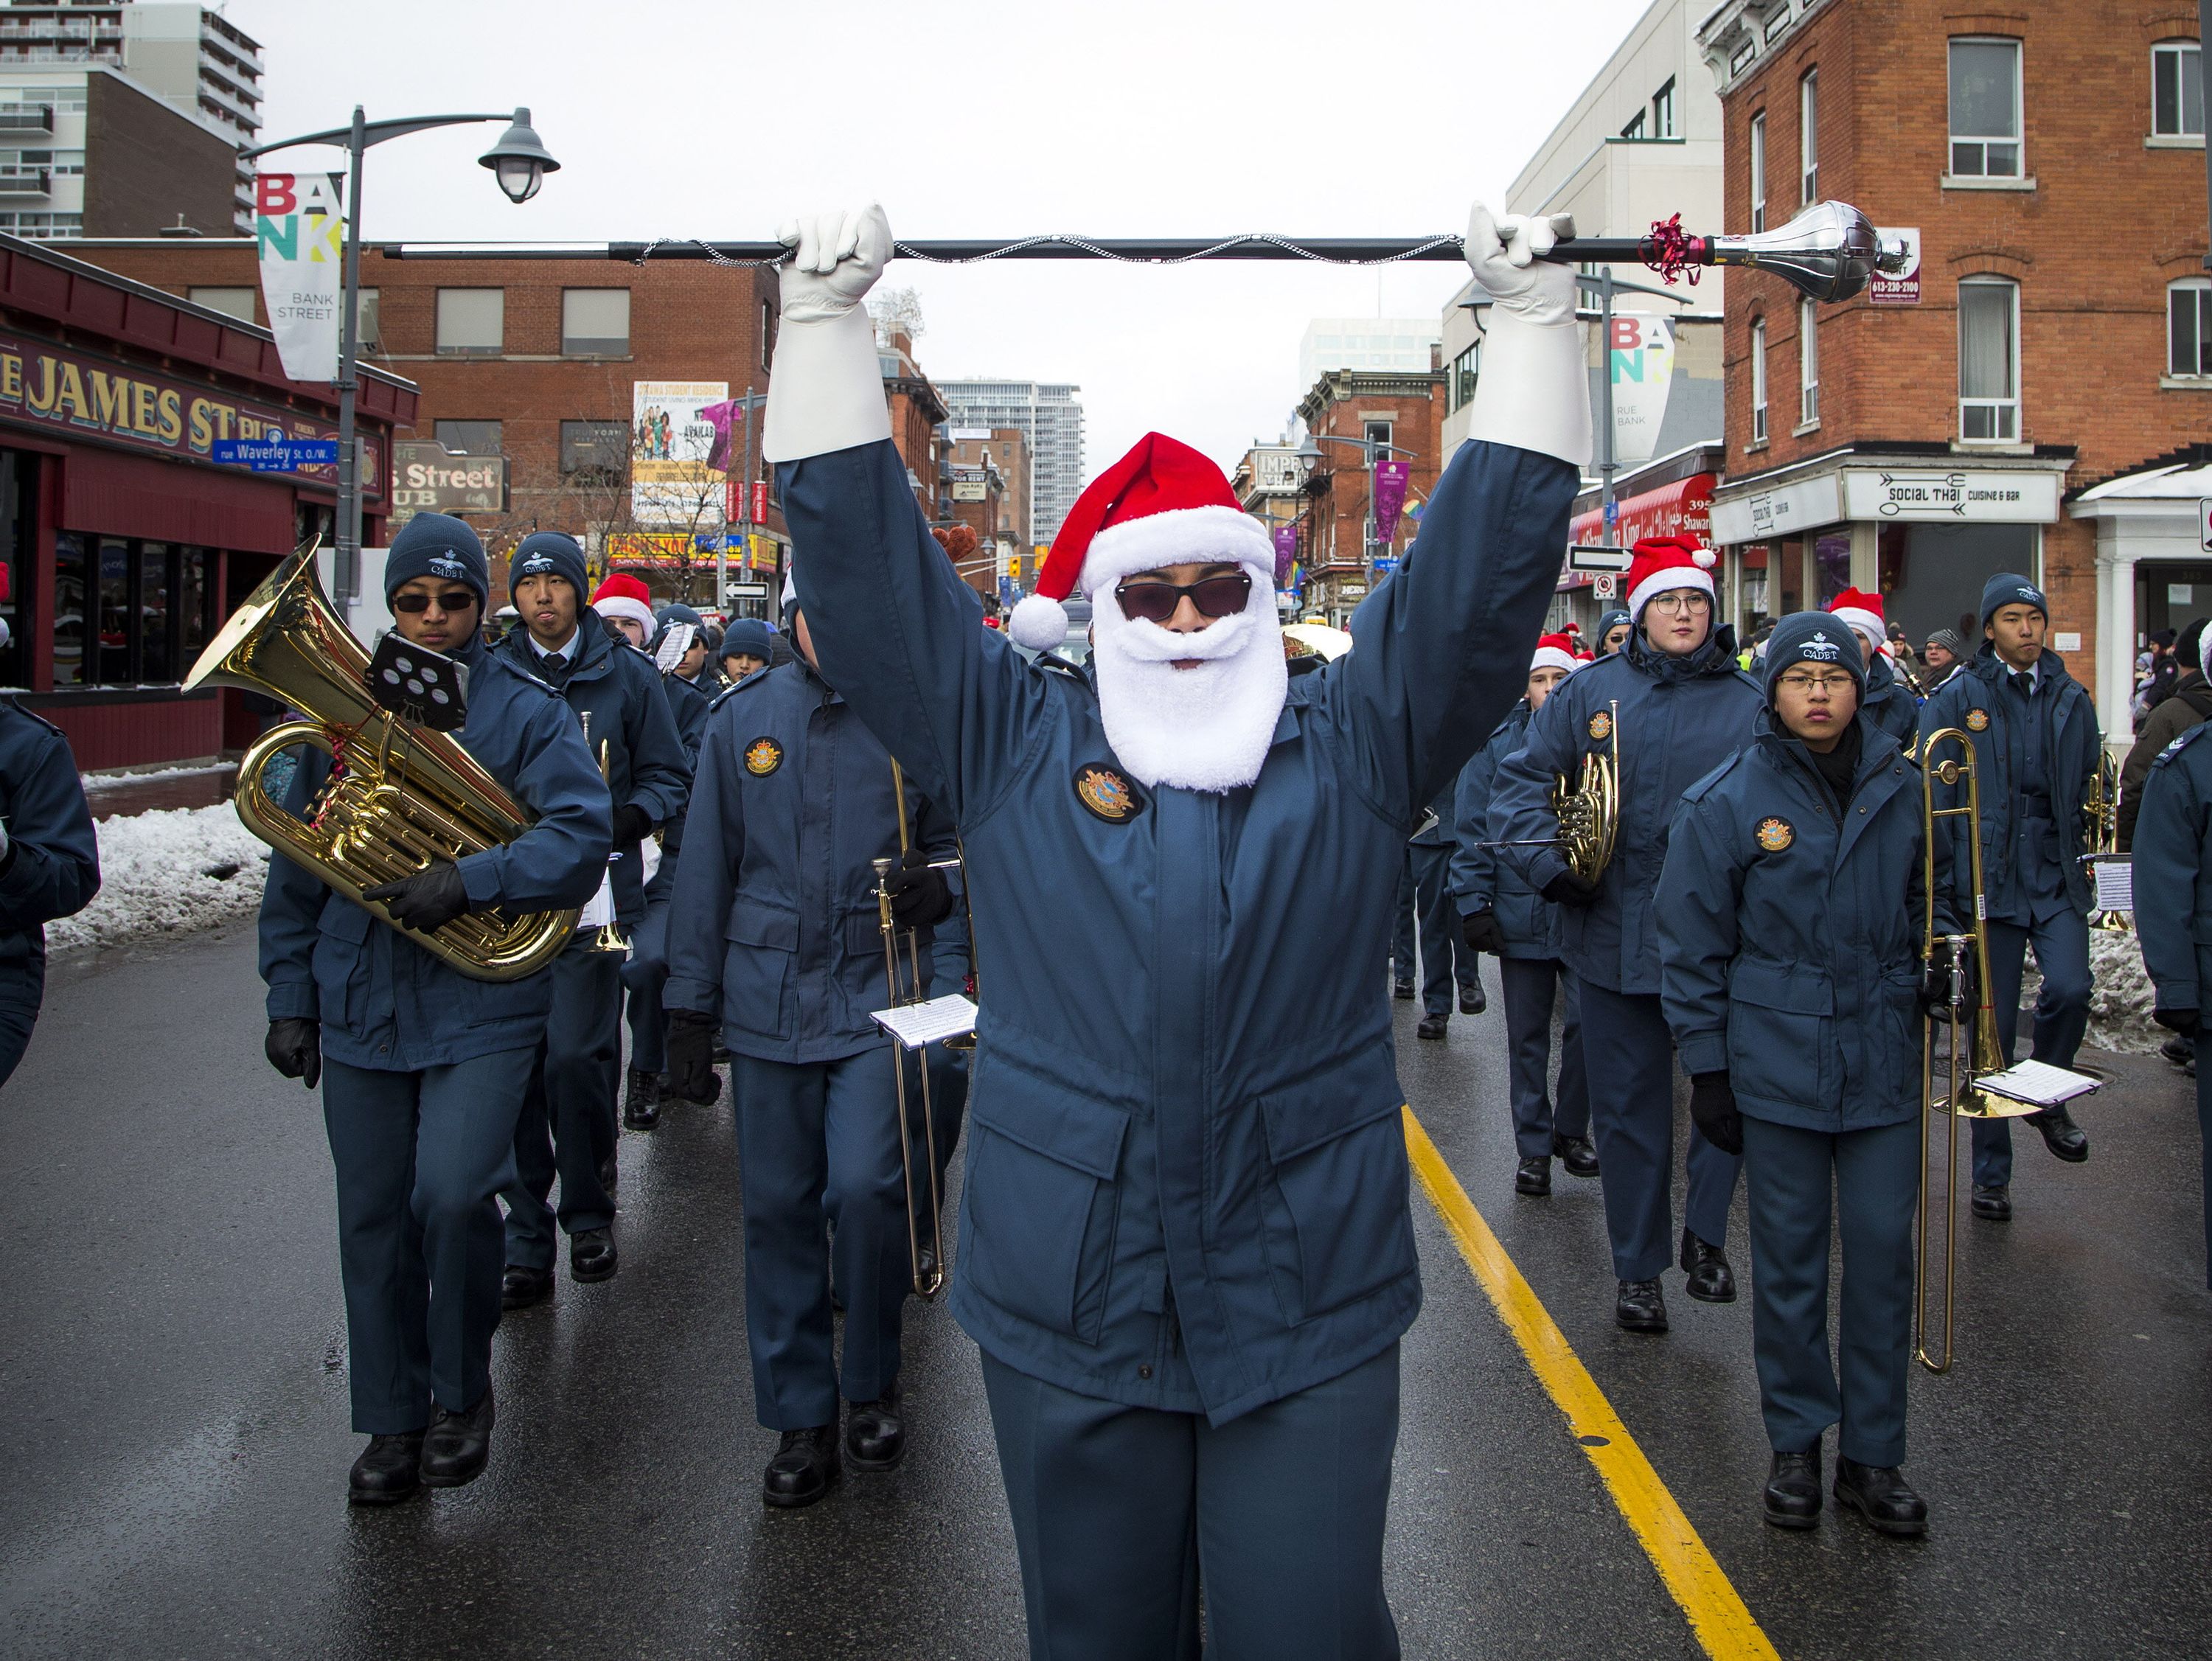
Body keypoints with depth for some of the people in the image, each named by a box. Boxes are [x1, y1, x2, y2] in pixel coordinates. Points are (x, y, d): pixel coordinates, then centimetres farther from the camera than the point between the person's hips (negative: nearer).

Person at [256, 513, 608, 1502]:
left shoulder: (523, 711, -1)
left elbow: (581, 837, -12)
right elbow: (296, 866, 13)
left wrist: (468, 881, -24)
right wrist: (290, 995, 10)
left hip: (482, 1002, -3)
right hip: (361, 1005, 4)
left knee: (453, 1197, -15)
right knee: (373, 1216, 9)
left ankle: (463, 1390, 11)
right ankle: (393, 1418, 26)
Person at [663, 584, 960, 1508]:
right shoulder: (741, 719, 7)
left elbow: (956, 839, 9)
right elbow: (708, 867, 9)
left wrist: (937, 886, -15)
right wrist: (690, 1004, 7)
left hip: (878, 994, -2)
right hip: (769, 1003, 3)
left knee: (864, 1187, -14)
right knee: (777, 1208, 6)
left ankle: (872, 1383, 13)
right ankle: (801, 1419, 22)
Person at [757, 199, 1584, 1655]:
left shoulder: (1356, 744, 3)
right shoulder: (1014, 749, 2)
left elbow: (1491, 554, -1)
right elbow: (865, 557, 0)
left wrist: (1532, 314, -2)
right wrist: (827, 313, -2)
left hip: (1310, 1313, 0)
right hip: (1066, 1313, 1)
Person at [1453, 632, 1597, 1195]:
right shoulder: (1499, 743, 1)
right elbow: (1472, 830, -1)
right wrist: (1474, 904, -7)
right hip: (1520, 912, 0)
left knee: (1588, 1023, -2)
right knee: (1527, 1037, 7)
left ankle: (1571, 1130, 21)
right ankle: (1534, 1148, 19)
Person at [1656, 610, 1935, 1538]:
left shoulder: (1902, 789, 4)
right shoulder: (1725, 802, -5)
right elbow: (1692, 947, -2)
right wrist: (1707, 1067, -3)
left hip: (1886, 1062, 3)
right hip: (1777, 1067, -2)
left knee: (1883, 1250, 6)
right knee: (1789, 1260, 7)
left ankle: (1873, 1454, 20)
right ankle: (1796, 1444, 23)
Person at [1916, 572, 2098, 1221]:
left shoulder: (2071, 699, 11)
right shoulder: (1956, 698, -1)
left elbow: (2090, 789, 19)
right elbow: (1932, 797, -3)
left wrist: (2087, 855, 7)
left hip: (2057, 876, 3)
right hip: (1989, 880, -2)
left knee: (2069, 988, -21)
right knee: (1993, 1025, 2)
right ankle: (1991, 1174, 14)